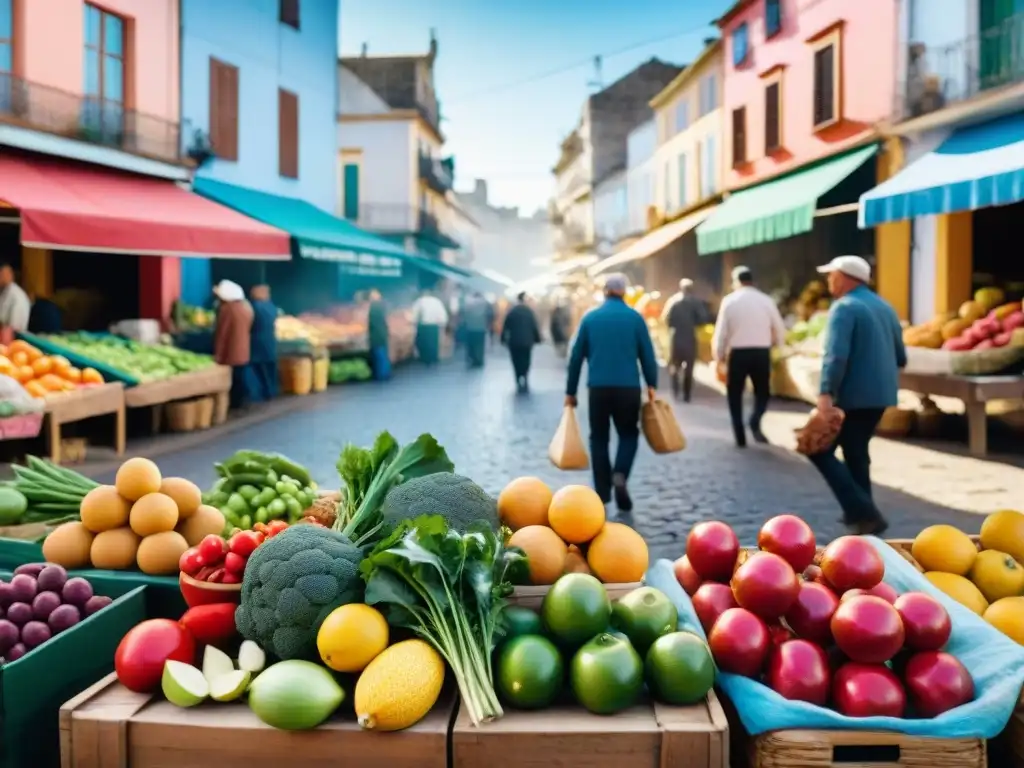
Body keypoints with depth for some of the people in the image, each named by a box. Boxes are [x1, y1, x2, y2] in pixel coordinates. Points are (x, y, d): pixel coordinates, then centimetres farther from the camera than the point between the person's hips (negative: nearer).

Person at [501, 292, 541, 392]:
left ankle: (519, 384, -1)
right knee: (526, 363, 10)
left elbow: (505, 326, -2)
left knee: (517, 363, 6)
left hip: (514, 342, 0)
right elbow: (535, 326, -2)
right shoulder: (530, 311, -2)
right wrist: (537, 339, 6)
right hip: (527, 342, 1)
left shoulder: (511, 311, -2)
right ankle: (524, 382, -7)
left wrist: (503, 339, 5)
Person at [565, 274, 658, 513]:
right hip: (628, 387, -1)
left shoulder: (590, 317, 4)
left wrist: (570, 392, 11)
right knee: (628, 434, 14)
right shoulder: (635, 317, 1)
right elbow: (647, 355, -1)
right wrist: (651, 385, 11)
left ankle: (602, 491, 9)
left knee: (599, 438, 12)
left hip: (598, 387, 1)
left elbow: (576, 357, 5)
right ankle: (620, 475, -10)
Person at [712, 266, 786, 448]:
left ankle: (740, 437, 11)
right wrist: (774, 344, 27)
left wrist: (719, 357, 10)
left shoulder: (729, 301, -1)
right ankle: (755, 422, -10)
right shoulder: (766, 300, 3)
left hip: (738, 353, -1)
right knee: (762, 392, 17)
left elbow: (721, 332, -2)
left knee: (735, 395, 13)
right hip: (761, 352, 1)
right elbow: (780, 330, 7)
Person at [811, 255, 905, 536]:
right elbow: (901, 357, 18)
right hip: (881, 393, 9)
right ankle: (860, 513, 24)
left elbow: (836, 355, -25)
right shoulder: (885, 306, 14)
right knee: (856, 451, 20)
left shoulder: (844, 307, -12)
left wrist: (826, 392, -31)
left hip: (852, 395, -9)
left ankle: (864, 513, -11)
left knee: (820, 450, -2)